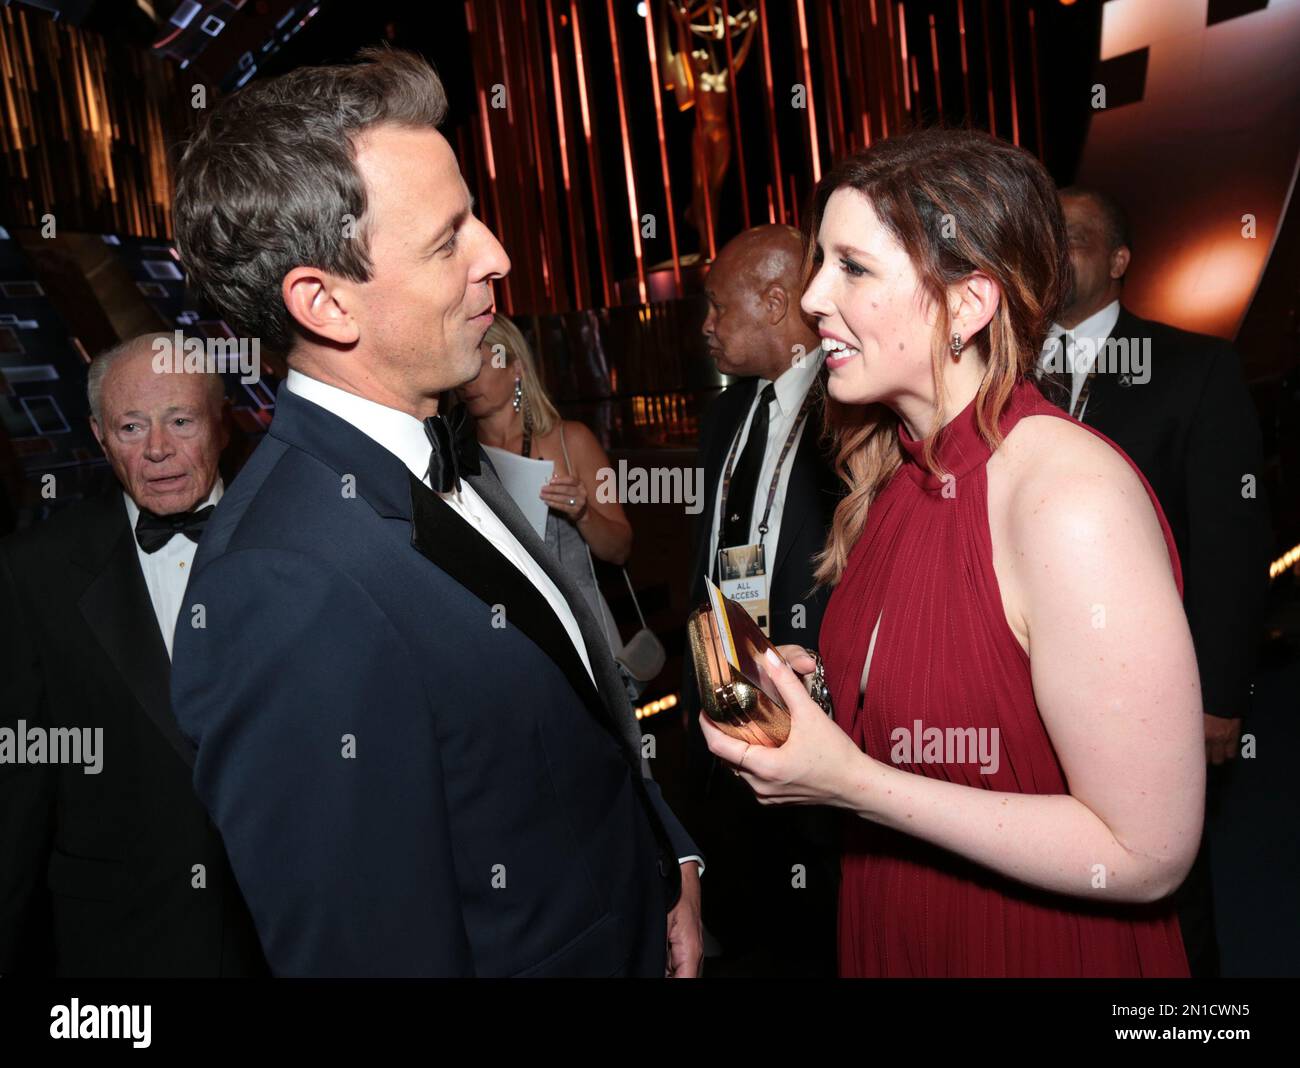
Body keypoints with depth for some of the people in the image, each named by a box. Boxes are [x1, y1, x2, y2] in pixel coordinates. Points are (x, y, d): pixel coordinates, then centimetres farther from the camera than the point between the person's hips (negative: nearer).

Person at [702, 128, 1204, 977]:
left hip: (1045, 947, -7)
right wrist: (818, 695, -8)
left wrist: (853, 781, -25)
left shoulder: (1076, 501, -27)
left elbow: (1147, 854, -24)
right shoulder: (901, 469, -3)